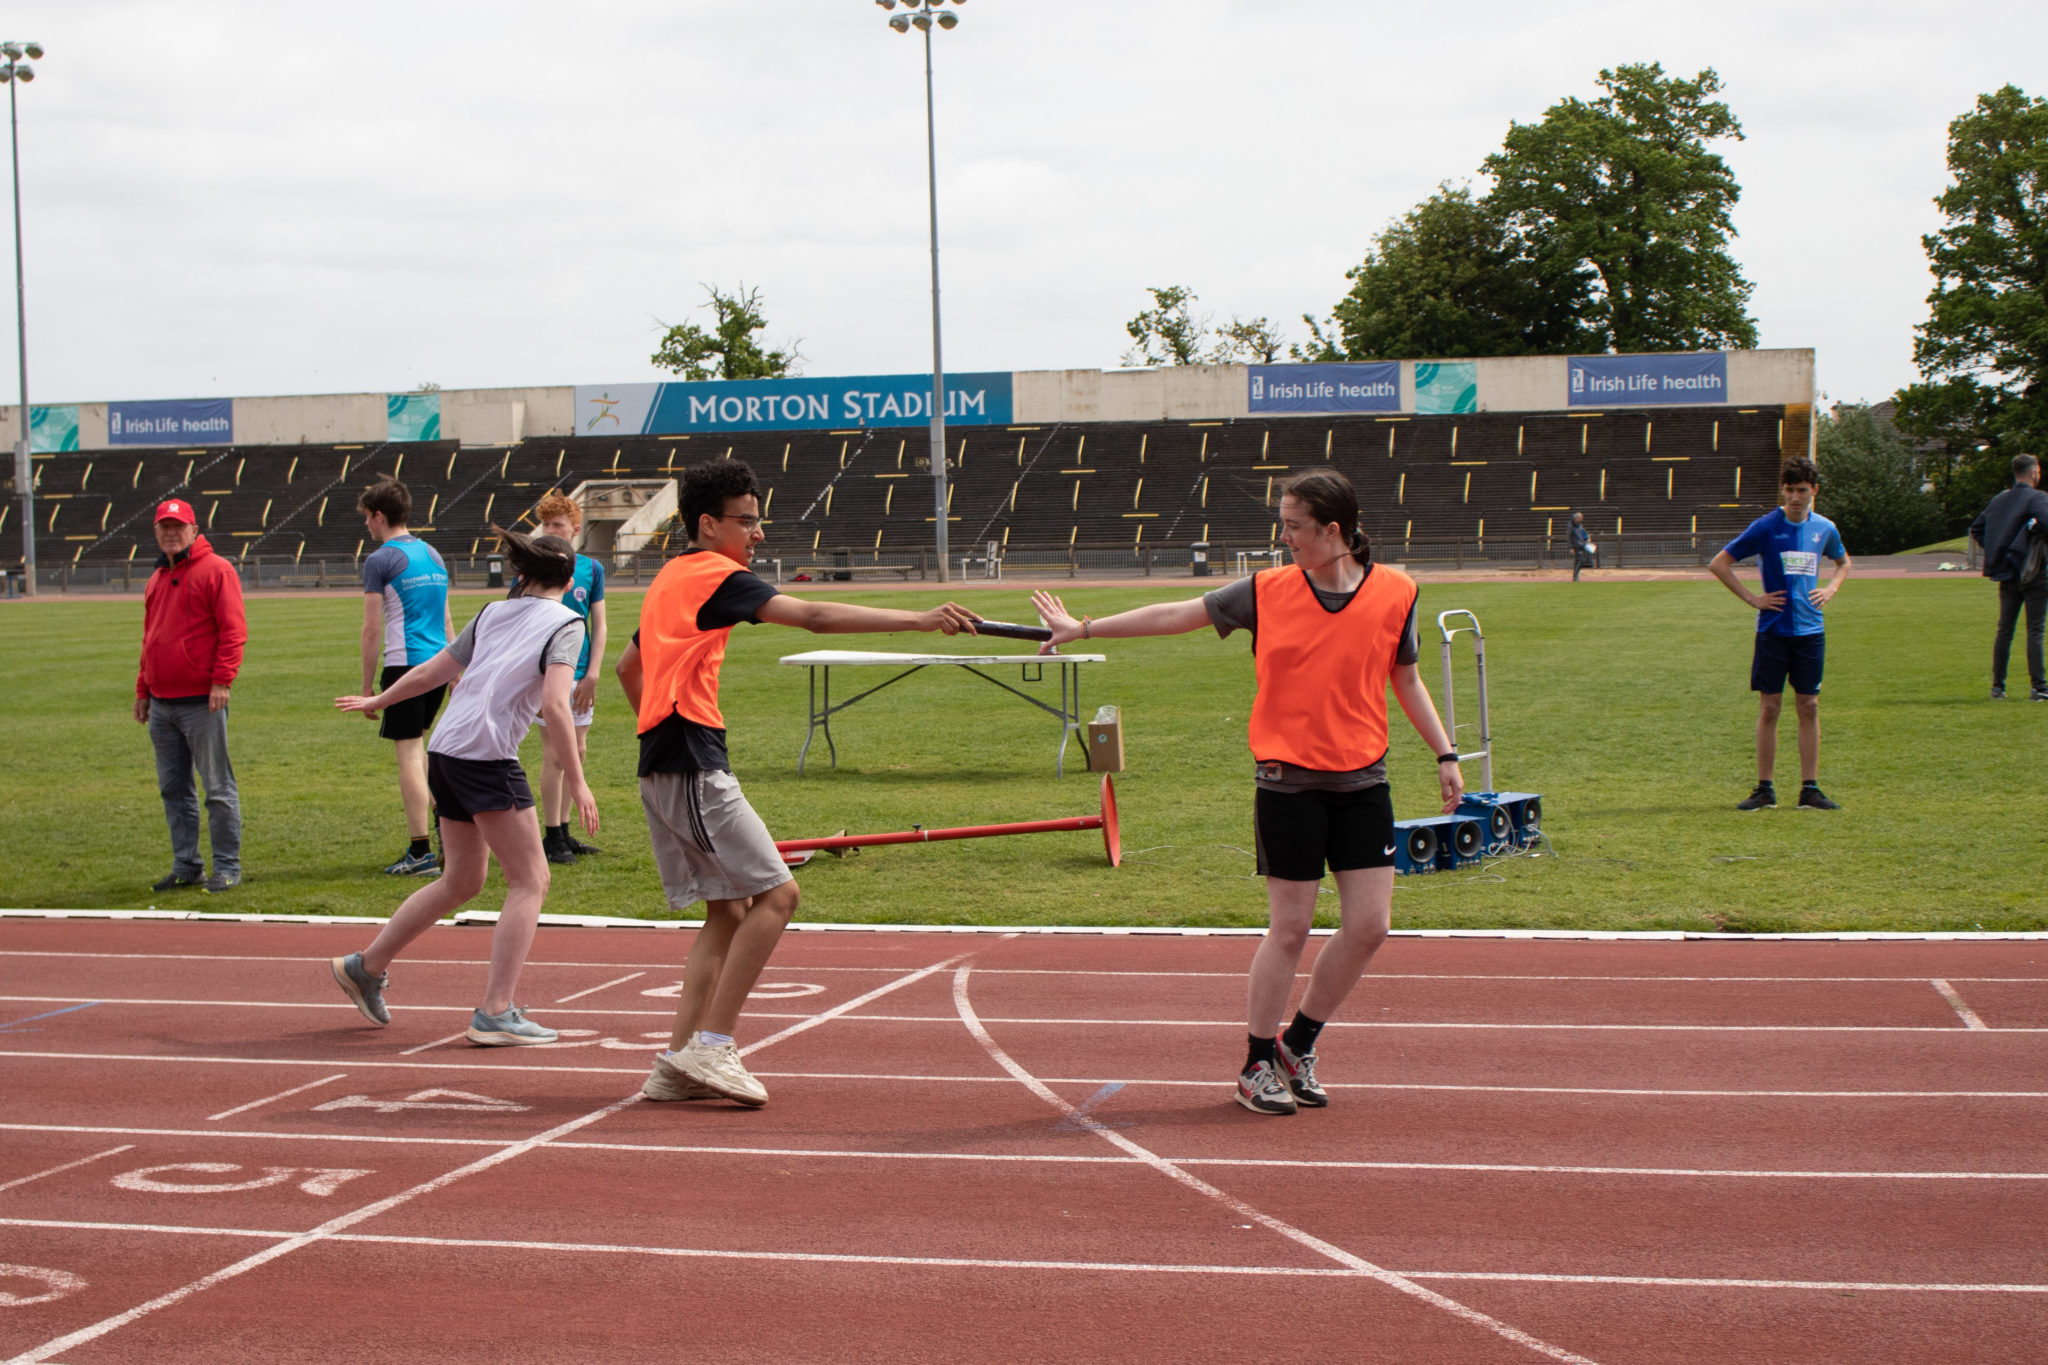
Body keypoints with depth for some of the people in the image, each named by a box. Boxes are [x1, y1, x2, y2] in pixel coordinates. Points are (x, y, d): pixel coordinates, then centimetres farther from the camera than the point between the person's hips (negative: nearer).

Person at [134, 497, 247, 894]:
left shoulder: (216, 570, -5)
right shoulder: (156, 579, 19)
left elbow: (233, 629, -11)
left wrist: (221, 680, -18)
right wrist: (143, 690, 20)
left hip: (202, 703, -8)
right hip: (162, 705, 8)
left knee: (218, 789, -2)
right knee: (173, 790, 10)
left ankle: (227, 868, 2)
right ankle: (186, 866, 18)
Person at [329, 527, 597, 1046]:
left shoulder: (493, 614, 19)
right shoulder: (565, 623, 0)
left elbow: (430, 672, 26)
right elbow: (554, 703, -14)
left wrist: (377, 701, 41)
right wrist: (577, 781, -13)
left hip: (445, 750, 8)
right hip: (488, 755, -7)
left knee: (462, 881, 20)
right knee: (529, 881, -1)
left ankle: (366, 966, 29)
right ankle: (495, 1013, -8)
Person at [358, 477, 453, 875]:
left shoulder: (379, 561, -7)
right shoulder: (433, 555, 15)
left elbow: (372, 630, -9)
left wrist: (367, 687, -4)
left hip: (404, 665, -7)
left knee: (409, 754, -4)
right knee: (416, 747, 23)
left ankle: (421, 853, -5)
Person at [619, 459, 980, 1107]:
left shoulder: (671, 577, 21)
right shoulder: (715, 576, -9)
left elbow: (628, 666, 32)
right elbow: (814, 617, -22)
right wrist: (920, 620, -28)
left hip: (661, 769, 10)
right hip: (693, 767, -10)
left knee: (728, 911, 11)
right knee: (775, 893, -9)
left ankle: (677, 1063, 7)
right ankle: (710, 1046, -11)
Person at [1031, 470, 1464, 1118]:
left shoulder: (1395, 593, 0)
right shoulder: (1268, 591, -2)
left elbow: (1405, 679, 13)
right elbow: (1176, 615, 4)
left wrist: (1444, 754, 9)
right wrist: (1084, 629, 4)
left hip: (1362, 782, 2)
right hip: (1288, 783, -2)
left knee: (1369, 925, -1)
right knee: (1289, 928, 0)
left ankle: (1298, 1042, 20)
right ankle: (1257, 1066, 15)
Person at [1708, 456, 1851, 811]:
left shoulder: (1825, 529, 5)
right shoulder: (1765, 527, -6)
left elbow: (1843, 562, 27)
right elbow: (1719, 563, -3)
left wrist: (1831, 589, 8)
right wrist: (1751, 598, -7)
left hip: (1810, 630, 3)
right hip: (1773, 630, -3)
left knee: (1809, 707, 3)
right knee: (1769, 708, -1)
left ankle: (1810, 789, 7)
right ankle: (1764, 789, 6)